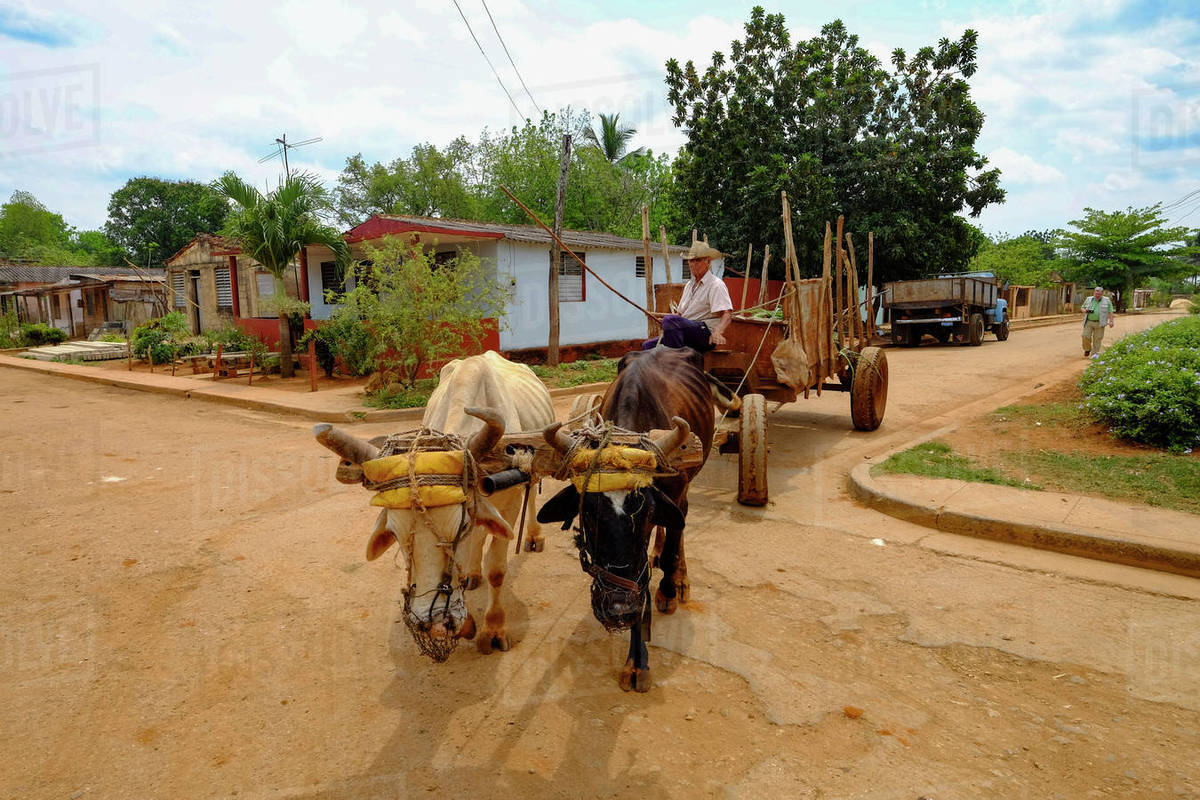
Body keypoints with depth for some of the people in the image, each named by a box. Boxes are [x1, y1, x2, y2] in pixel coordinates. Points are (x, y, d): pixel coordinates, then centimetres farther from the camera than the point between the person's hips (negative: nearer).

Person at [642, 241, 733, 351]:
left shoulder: (716, 284, -4)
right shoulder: (689, 285, 23)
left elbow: (727, 314, -16)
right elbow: (680, 313, 27)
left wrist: (717, 332, -37)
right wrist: (665, 322, 4)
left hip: (706, 336, -9)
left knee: (670, 319, -31)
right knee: (648, 345, 0)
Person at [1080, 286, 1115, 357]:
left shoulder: (1107, 301, 4)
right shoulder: (1088, 300, 9)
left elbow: (1110, 312, 3)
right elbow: (1083, 308, 16)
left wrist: (1111, 321, -9)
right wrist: (1085, 311, -8)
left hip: (1099, 324, -1)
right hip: (1088, 322, 2)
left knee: (1097, 339, -1)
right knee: (1086, 336, -8)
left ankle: (1095, 354, 5)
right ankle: (1087, 349, 16)